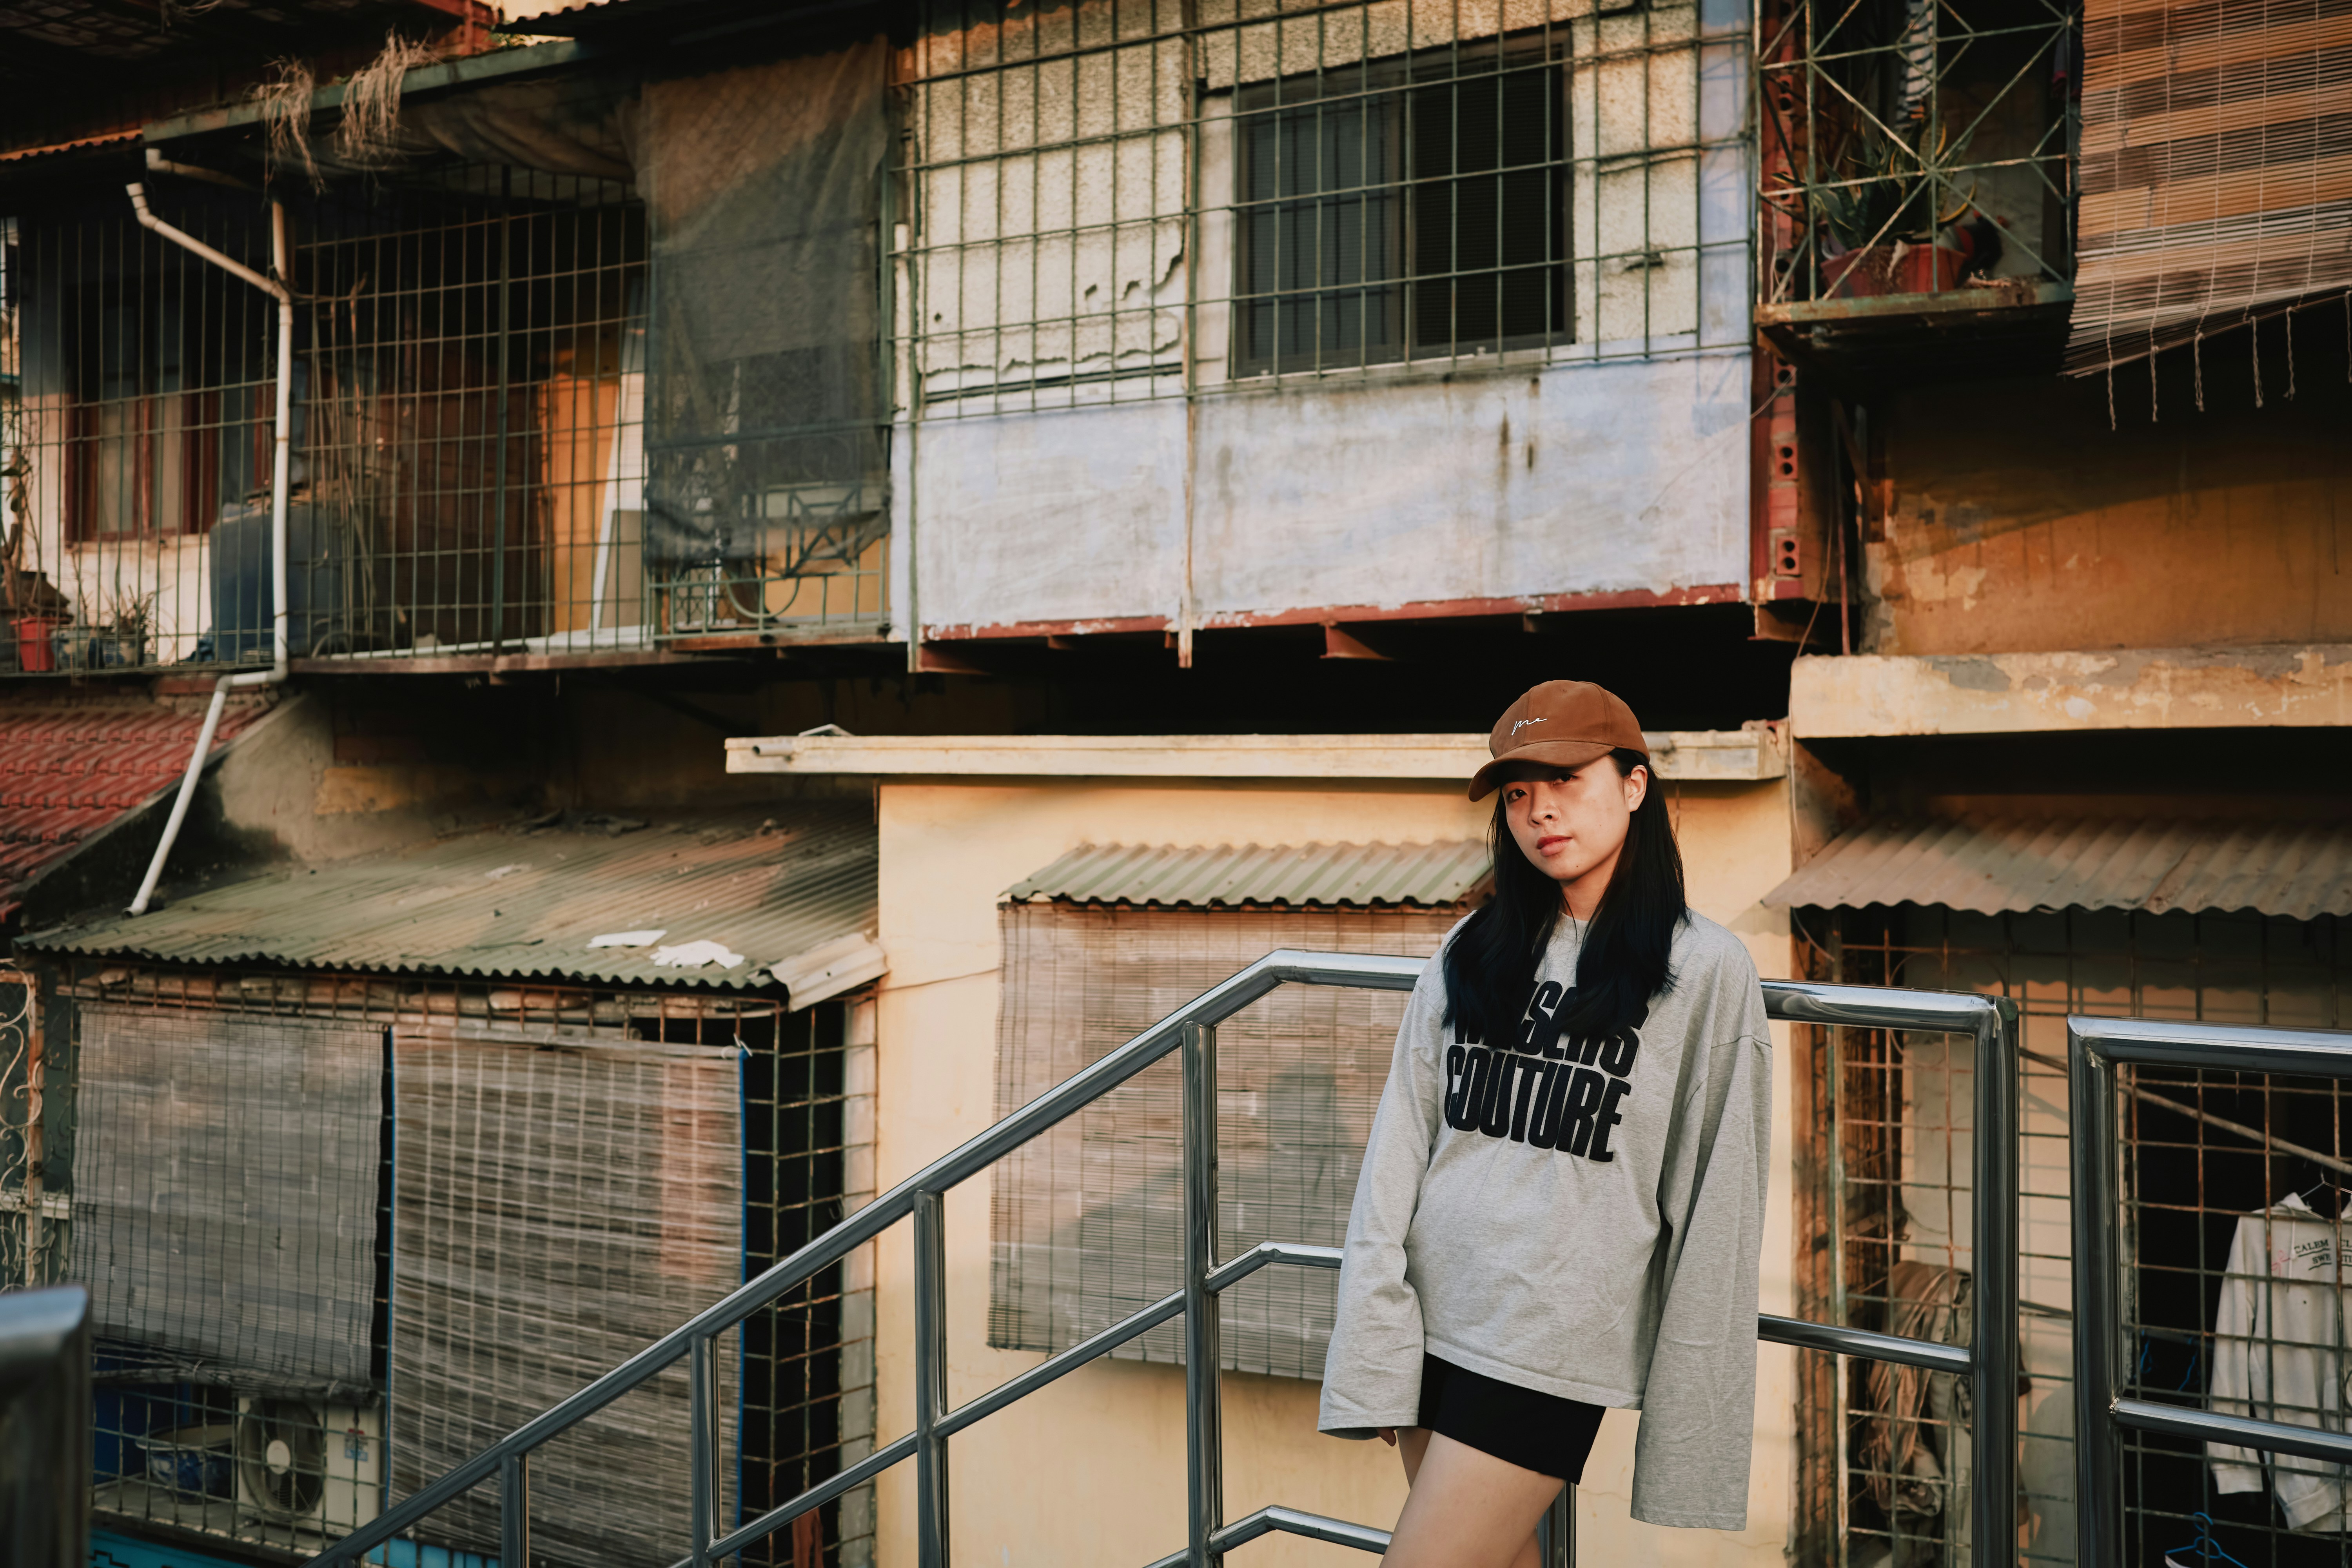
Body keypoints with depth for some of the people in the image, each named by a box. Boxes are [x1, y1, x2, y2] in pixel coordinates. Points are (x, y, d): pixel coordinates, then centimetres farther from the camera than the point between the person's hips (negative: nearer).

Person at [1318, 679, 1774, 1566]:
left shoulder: (1705, 970, -4)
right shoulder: (1472, 953, 8)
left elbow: (1717, 1203, -3)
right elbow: (1400, 1145, 3)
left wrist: (1689, 1408, -4)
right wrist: (1372, 1340, -5)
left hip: (1550, 1344, -4)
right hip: (1427, 1318, 5)